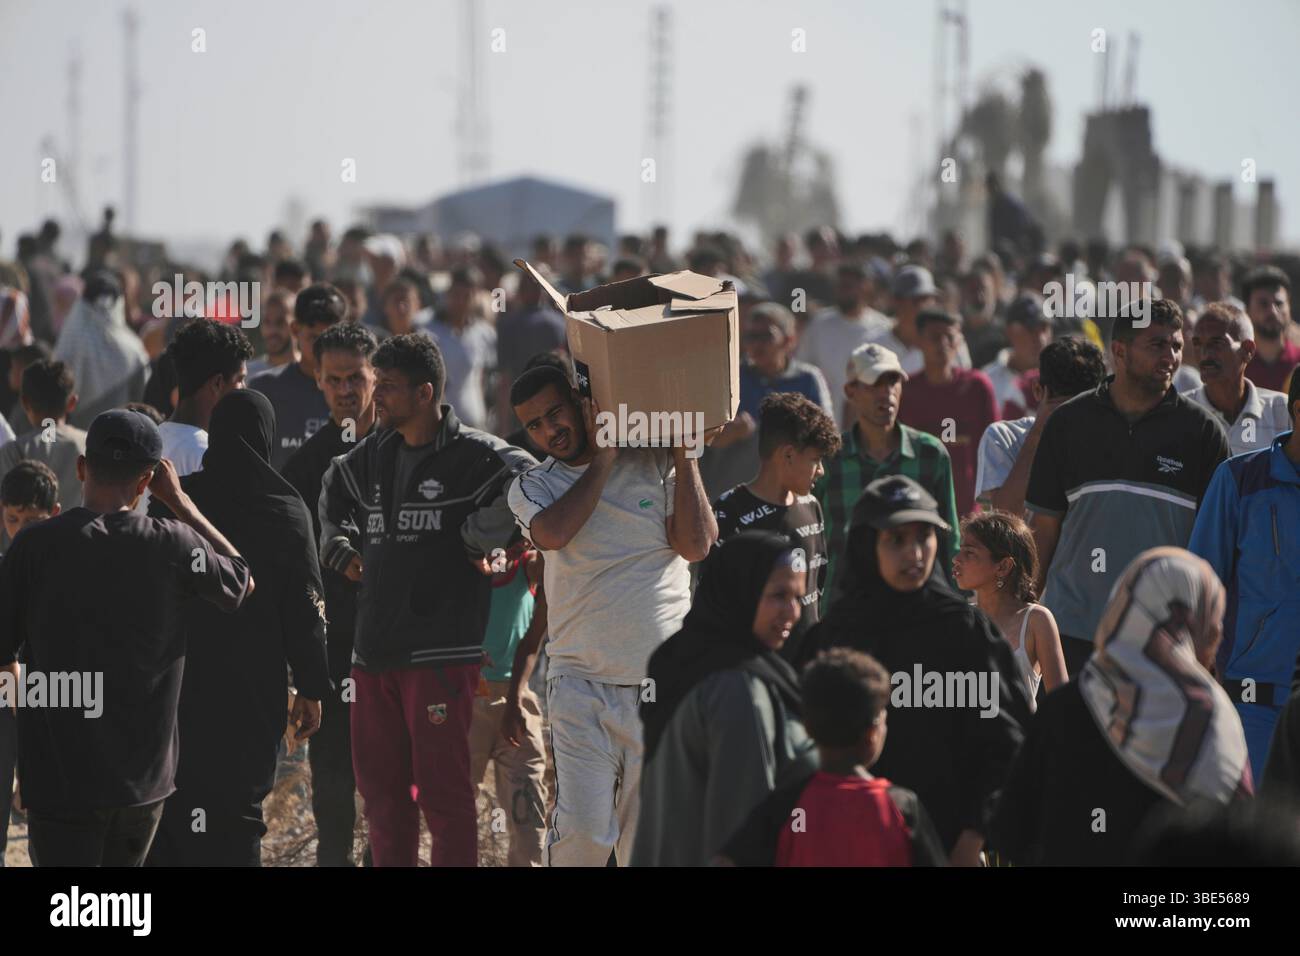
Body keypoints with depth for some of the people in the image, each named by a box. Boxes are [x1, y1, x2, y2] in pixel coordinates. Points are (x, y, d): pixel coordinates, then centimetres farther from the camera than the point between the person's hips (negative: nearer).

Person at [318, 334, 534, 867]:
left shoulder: (474, 454, -8)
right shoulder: (371, 456, 15)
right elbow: (332, 491, 36)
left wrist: (476, 540, -17)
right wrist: (341, 552, 23)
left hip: (441, 655, -7)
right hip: (373, 653, 7)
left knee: (443, 792, -5)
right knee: (381, 793, 13)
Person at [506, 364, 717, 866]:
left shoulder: (655, 465, 7)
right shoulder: (533, 487, 8)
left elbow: (696, 545, -5)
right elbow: (553, 533, -15)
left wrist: (683, 454, -4)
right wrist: (602, 458, -7)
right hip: (581, 687, -1)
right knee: (583, 831, -12)